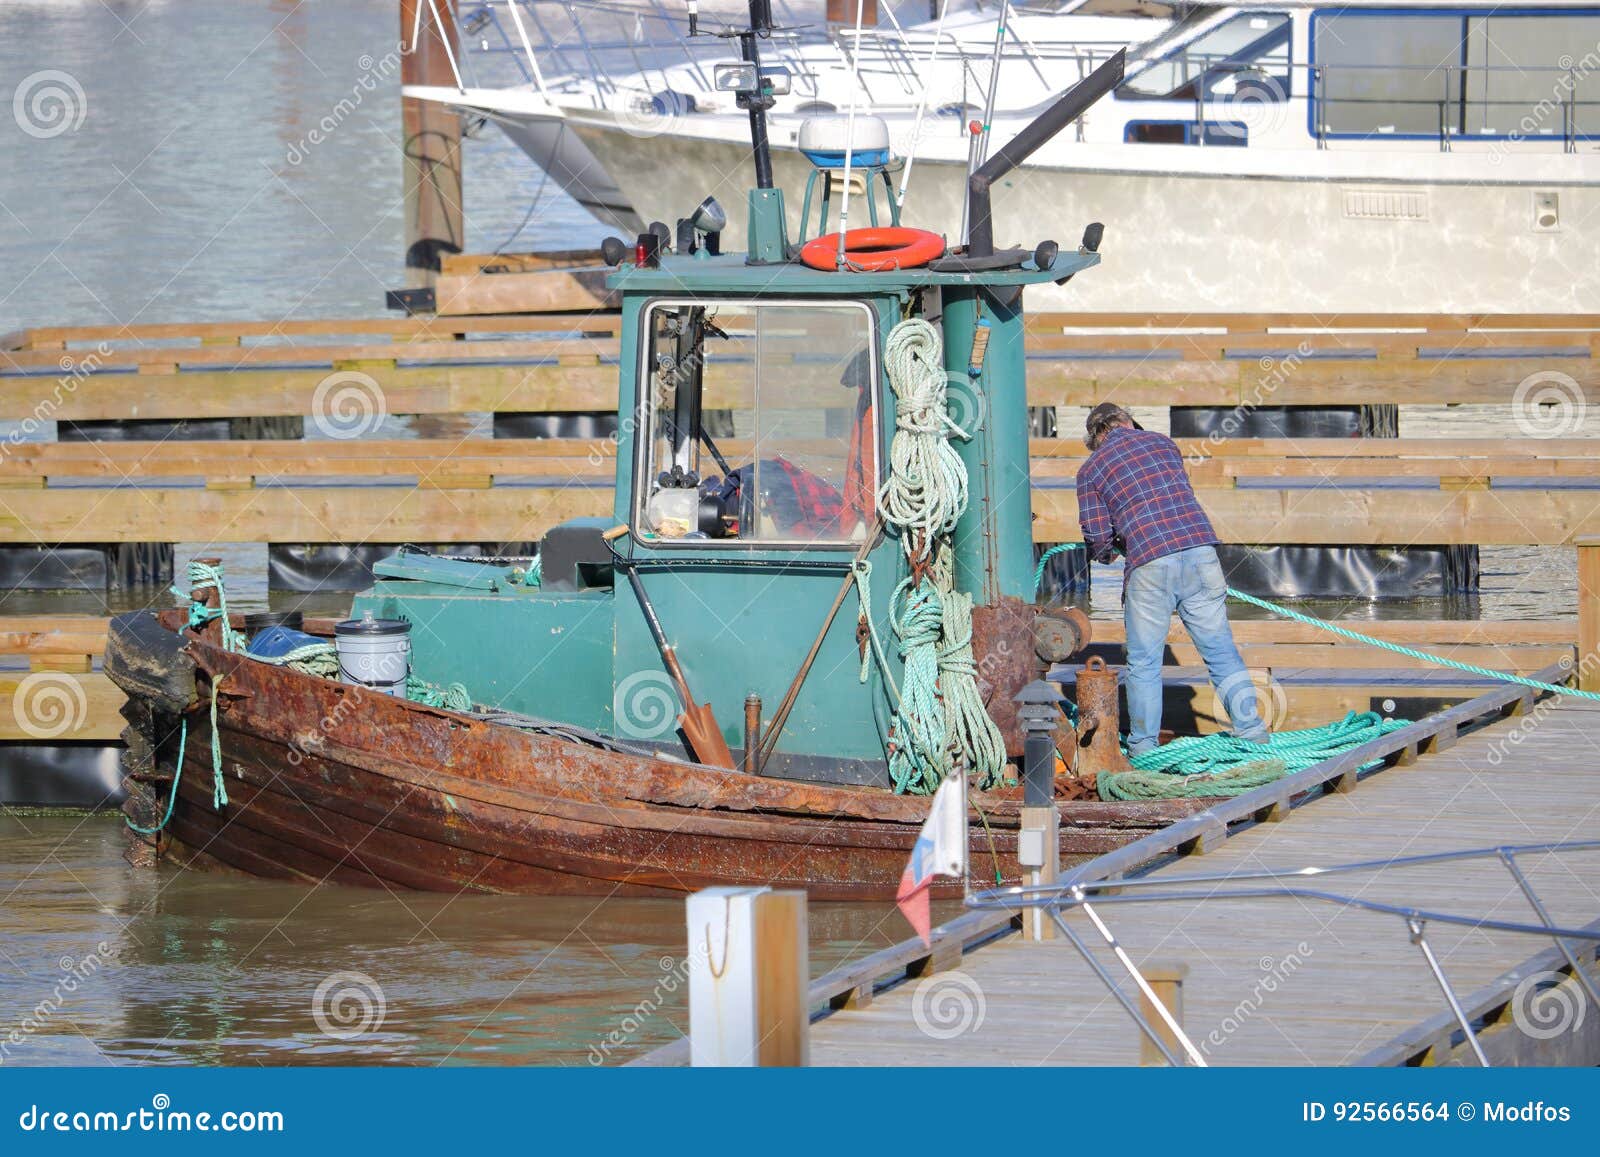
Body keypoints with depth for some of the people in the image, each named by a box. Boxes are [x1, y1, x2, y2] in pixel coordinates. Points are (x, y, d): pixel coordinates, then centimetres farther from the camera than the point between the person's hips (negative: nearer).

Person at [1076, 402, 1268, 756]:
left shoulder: (1090, 470, 10)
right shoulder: (1161, 442, 19)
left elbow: (1099, 543, 5)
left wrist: (1109, 550, 28)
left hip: (1149, 562, -3)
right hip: (1200, 549, 3)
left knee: (1144, 663, 9)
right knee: (1221, 650, 9)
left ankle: (1143, 750, 12)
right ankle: (1253, 733, 9)